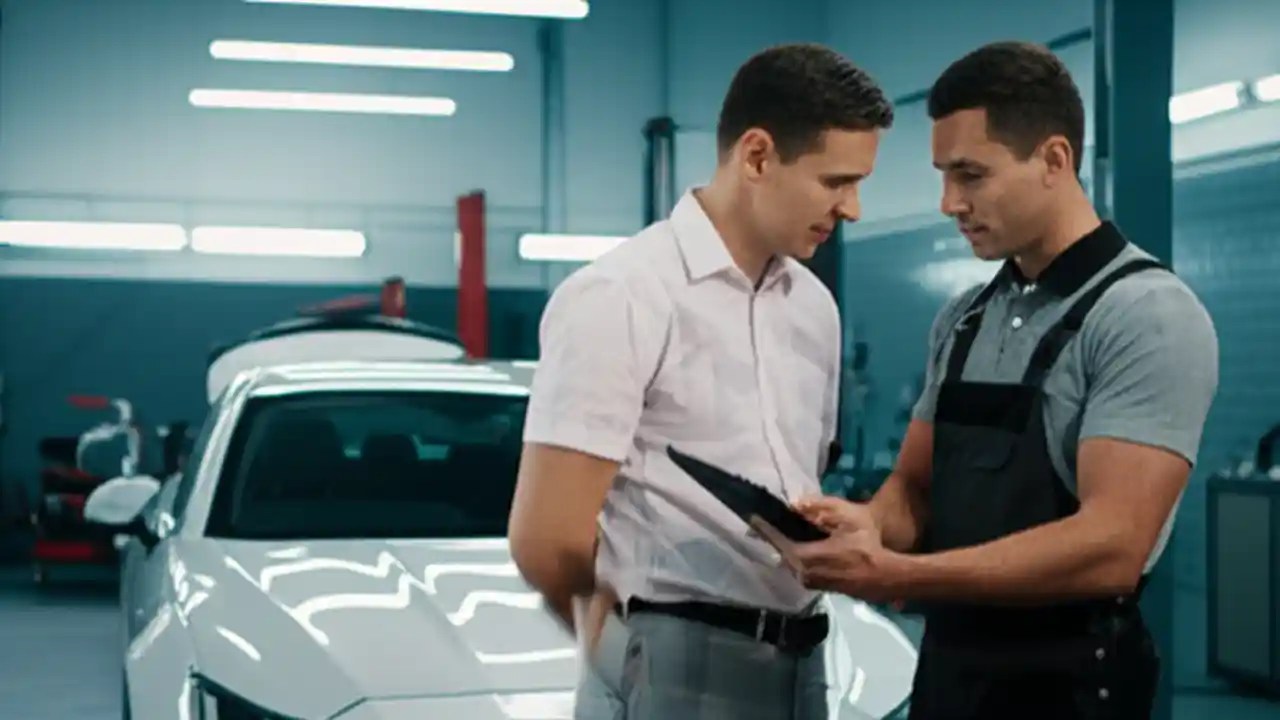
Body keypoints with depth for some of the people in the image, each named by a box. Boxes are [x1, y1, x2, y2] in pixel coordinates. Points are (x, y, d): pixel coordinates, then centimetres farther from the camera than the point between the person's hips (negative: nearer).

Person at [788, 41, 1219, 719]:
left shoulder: (1148, 315, -15)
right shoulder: (961, 319, 8)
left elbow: (1110, 547, -23)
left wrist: (895, 574, -27)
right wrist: (871, 525, -12)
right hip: (946, 665, 7)